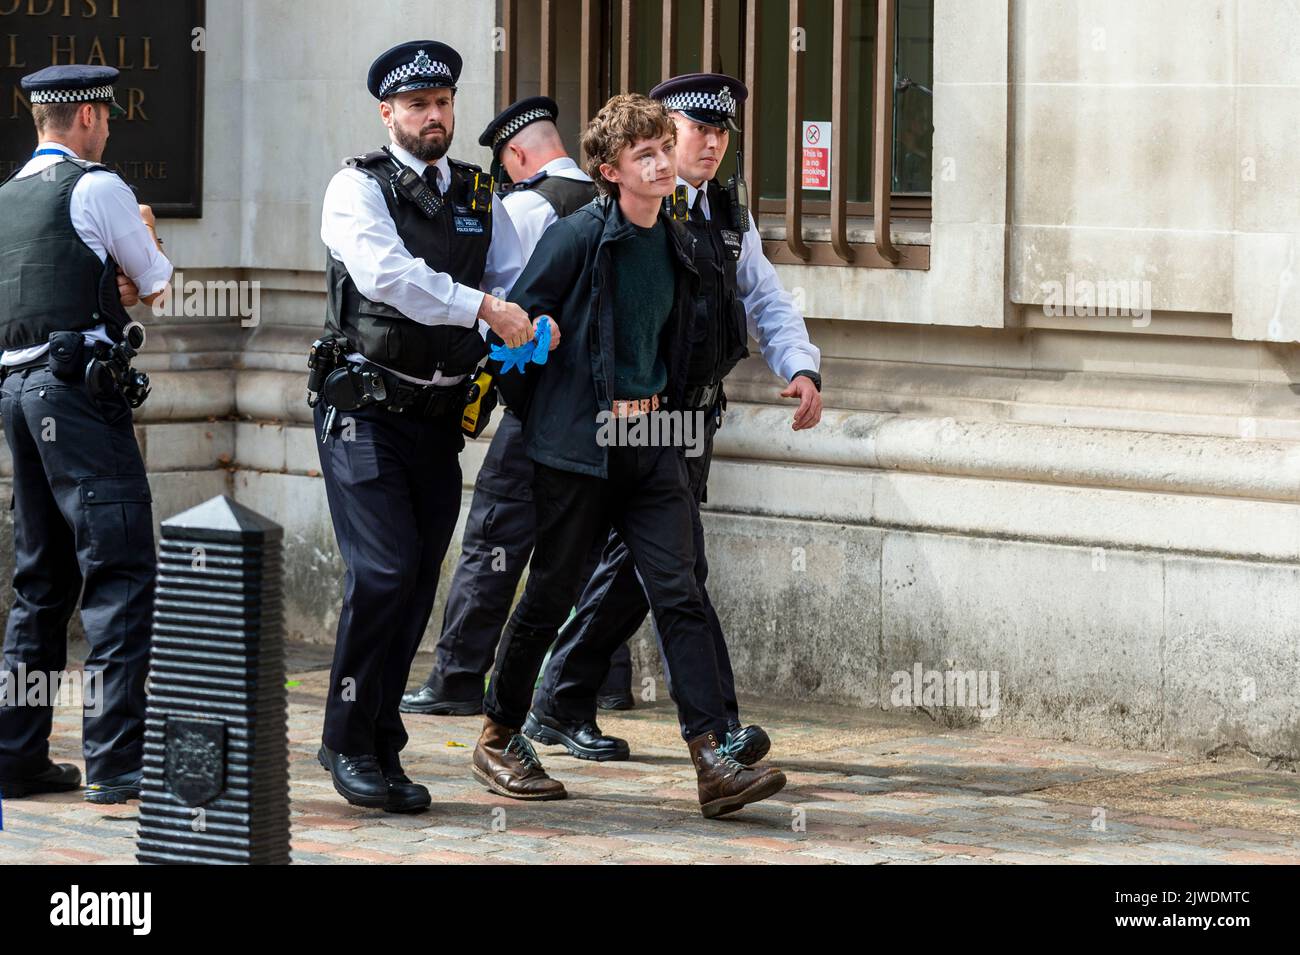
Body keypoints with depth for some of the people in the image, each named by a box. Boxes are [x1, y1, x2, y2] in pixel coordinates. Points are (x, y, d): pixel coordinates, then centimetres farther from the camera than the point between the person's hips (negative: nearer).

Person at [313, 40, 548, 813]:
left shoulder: (480, 198, 13)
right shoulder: (359, 189, -5)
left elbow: (519, 280, 10)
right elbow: (386, 273, -21)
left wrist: (534, 330, -13)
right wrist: (482, 307, -27)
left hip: (439, 420, 5)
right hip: (366, 411, -5)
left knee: (417, 586, 5)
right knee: (385, 573, -14)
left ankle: (380, 749, 14)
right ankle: (349, 743, -2)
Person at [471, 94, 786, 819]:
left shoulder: (680, 246, 11)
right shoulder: (578, 238, -8)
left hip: (653, 442, 5)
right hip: (579, 443, -5)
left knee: (680, 595, -5)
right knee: (551, 595, 4)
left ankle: (715, 761, -11)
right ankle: (499, 739, 22)